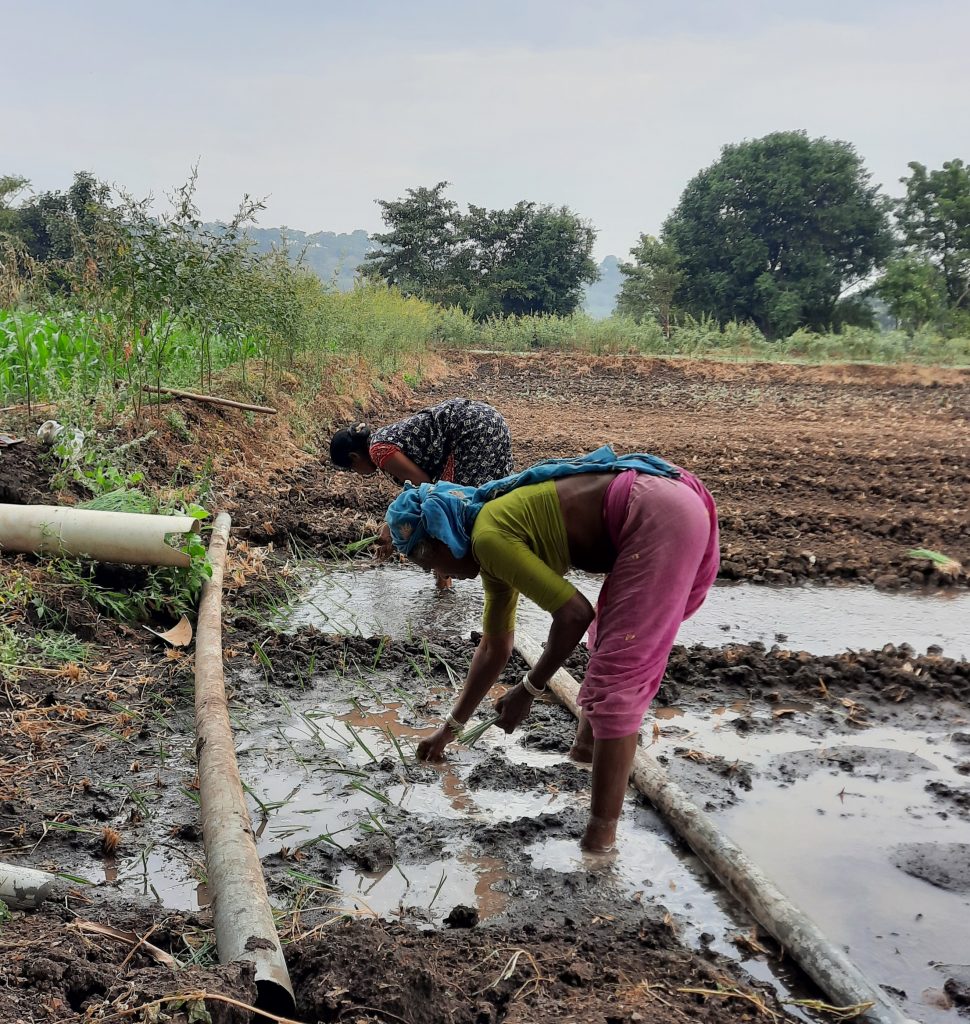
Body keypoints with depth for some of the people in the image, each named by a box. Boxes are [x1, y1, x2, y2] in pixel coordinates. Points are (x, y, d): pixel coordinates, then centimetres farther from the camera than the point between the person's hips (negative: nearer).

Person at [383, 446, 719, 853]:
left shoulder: (489, 537, -9)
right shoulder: (499, 544, 20)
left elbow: (574, 614, -12)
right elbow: (495, 646, 31)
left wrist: (528, 689, 1)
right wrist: (452, 725, 39)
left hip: (659, 517, -10)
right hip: (677, 505, 10)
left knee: (616, 677, -8)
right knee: (613, 643, 29)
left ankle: (600, 839, -4)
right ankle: (591, 742, 46)